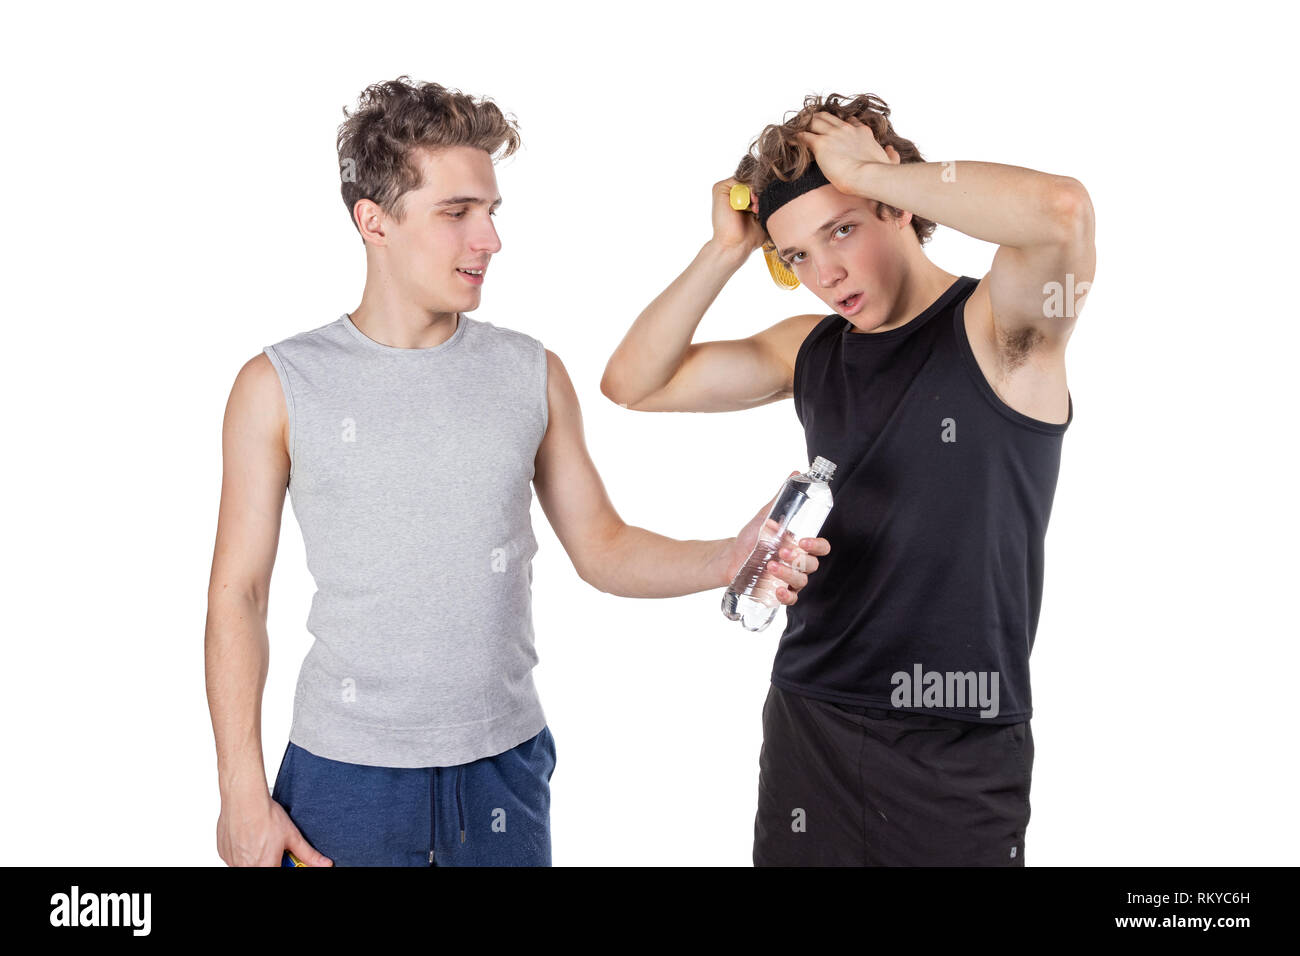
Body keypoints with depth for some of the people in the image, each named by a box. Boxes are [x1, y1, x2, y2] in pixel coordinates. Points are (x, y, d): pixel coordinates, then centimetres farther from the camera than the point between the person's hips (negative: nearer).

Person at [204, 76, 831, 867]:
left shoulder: (534, 375, 3)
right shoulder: (281, 386, -4)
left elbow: (602, 548, 7)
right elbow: (238, 593, -2)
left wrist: (728, 560, -11)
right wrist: (242, 790, -6)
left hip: (506, 765, 3)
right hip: (345, 774, -2)